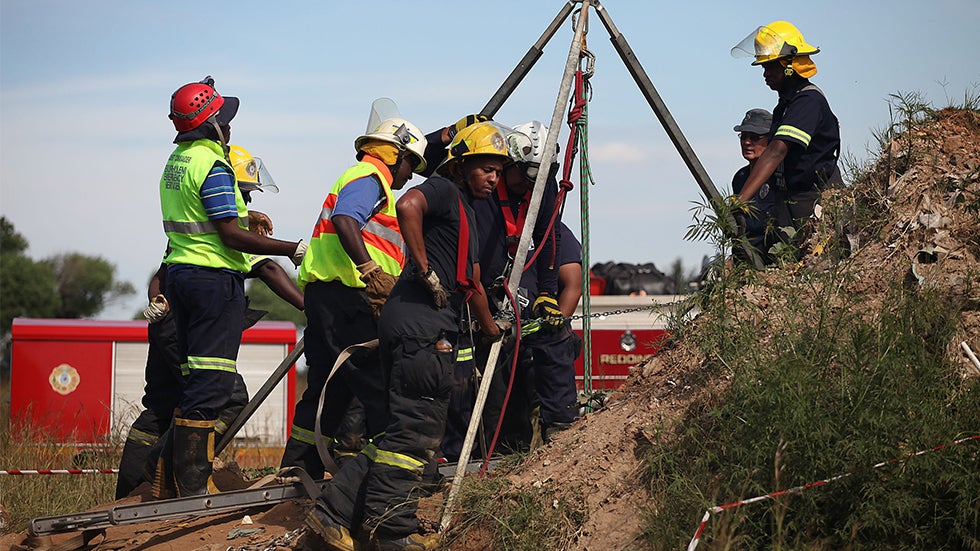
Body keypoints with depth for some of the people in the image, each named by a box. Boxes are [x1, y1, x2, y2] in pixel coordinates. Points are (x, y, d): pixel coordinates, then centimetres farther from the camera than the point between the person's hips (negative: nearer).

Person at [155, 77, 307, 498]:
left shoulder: (177, 160, 14)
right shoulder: (213, 167, -15)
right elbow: (230, 234, -20)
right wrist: (291, 250, -18)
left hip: (180, 271, 10)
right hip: (215, 279, -10)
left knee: (194, 381, 14)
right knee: (210, 384, -8)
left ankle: (169, 482, 16)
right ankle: (191, 487, -8)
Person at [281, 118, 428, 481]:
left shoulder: (364, 178, 30)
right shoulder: (369, 177, -3)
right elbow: (344, 220, -21)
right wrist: (371, 269, -30)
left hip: (324, 296, 11)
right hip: (345, 296, -11)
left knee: (329, 388, 12)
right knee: (377, 383, -12)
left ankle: (298, 468, 13)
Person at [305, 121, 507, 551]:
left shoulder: (467, 213, 27)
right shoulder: (443, 191, -2)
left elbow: (471, 285, 38)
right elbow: (408, 206, -26)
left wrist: (492, 330, 46)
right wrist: (424, 270, -21)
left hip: (436, 328, 10)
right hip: (421, 321, -10)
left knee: (406, 430, 9)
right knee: (416, 430, -9)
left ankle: (335, 511, 8)